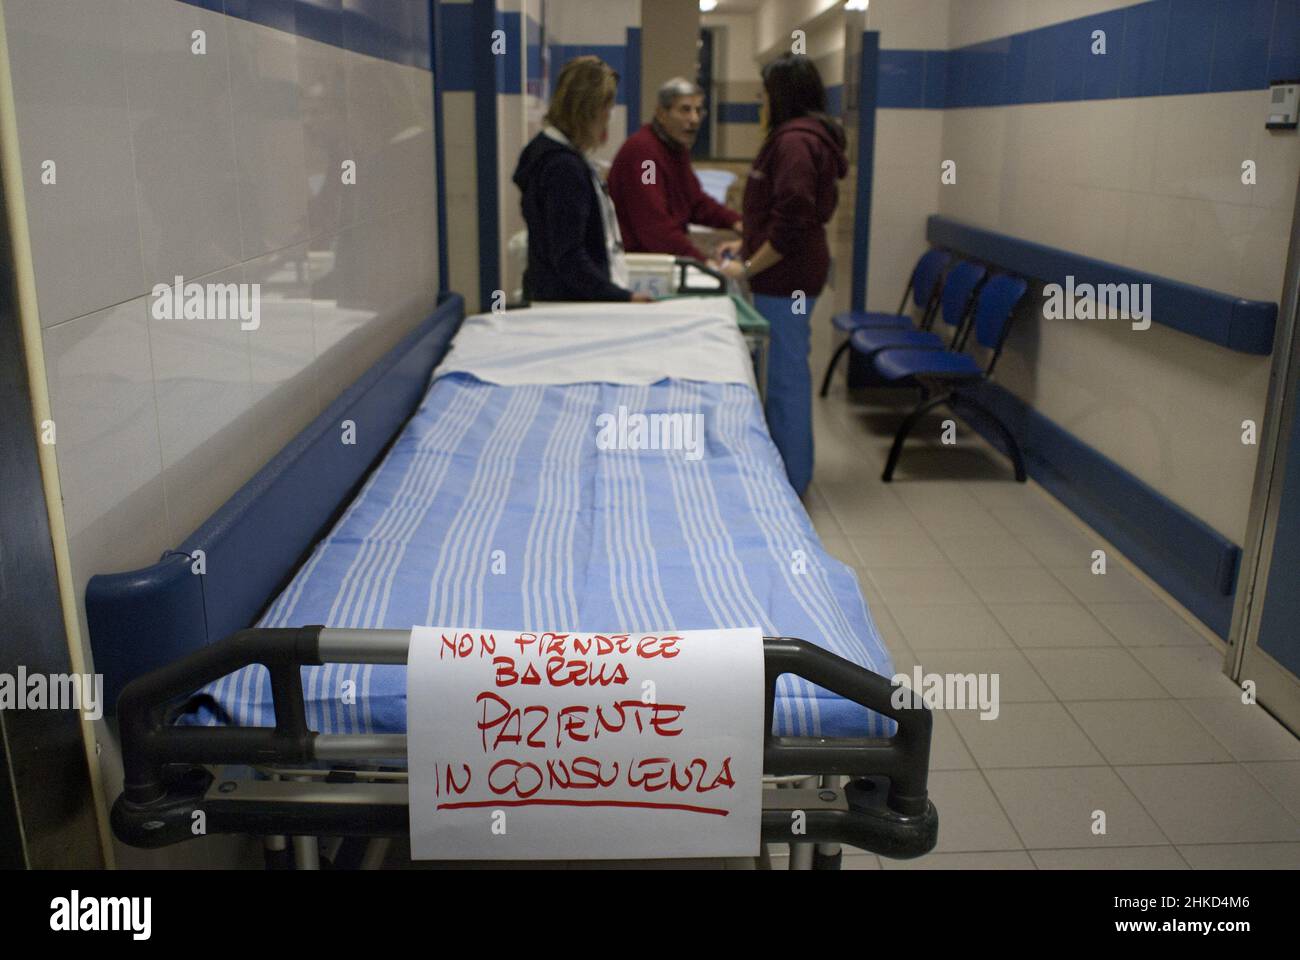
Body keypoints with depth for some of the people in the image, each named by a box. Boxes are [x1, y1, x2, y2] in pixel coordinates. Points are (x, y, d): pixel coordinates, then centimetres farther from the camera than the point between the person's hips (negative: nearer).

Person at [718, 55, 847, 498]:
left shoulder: (795, 140, -16)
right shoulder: (808, 136, 16)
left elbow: (792, 220, -22)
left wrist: (749, 267, -15)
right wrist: (747, 244, 20)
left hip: (785, 277, -11)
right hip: (788, 273, 11)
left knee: (785, 375, -3)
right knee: (787, 370, 16)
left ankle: (790, 480, 6)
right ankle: (790, 468, 27)